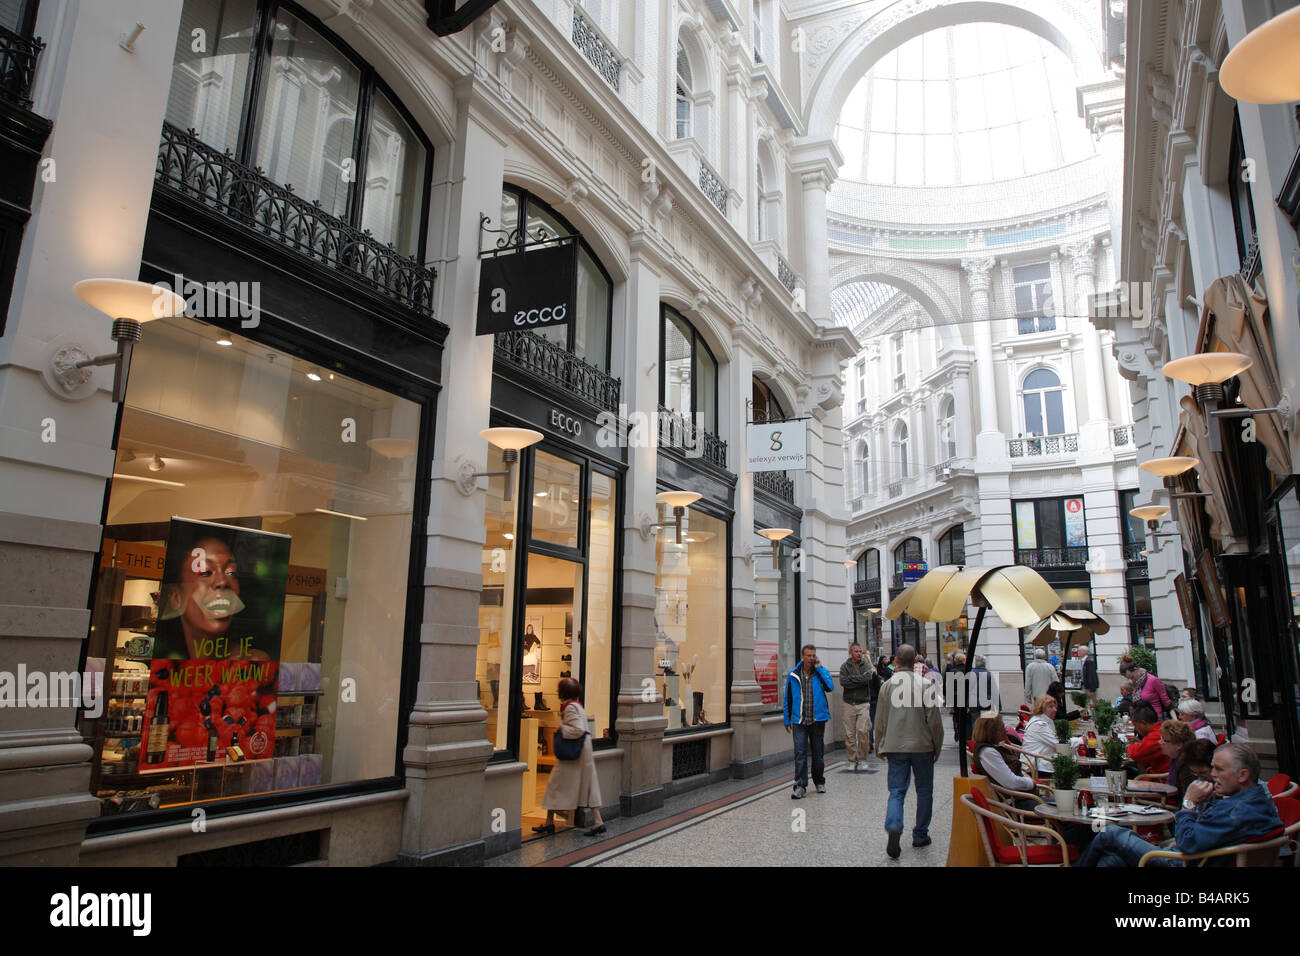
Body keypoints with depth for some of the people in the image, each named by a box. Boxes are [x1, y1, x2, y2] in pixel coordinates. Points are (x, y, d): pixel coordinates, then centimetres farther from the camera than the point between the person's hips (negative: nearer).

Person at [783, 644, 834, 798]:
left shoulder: (821, 672, 1)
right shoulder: (793, 675, 3)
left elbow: (830, 687, -19)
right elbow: (788, 698, 10)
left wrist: (819, 669, -14)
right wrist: (787, 720, 9)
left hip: (817, 720, 0)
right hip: (799, 721, 0)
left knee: (818, 753, 11)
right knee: (800, 753, -9)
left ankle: (819, 782, 28)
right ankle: (800, 785, -6)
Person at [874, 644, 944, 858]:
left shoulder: (887, 686, 0)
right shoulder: (925, 684, -9)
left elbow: (880, 720, 5)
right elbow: (934, 720, -6)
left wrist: (879, 746, 18)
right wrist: (937, 747, 7)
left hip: (895, 747, 2)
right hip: (922, 746, -1)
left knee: (896, 792, 4)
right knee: (924, 791, 14)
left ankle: (893, 828, -18)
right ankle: (920, 835, 20)